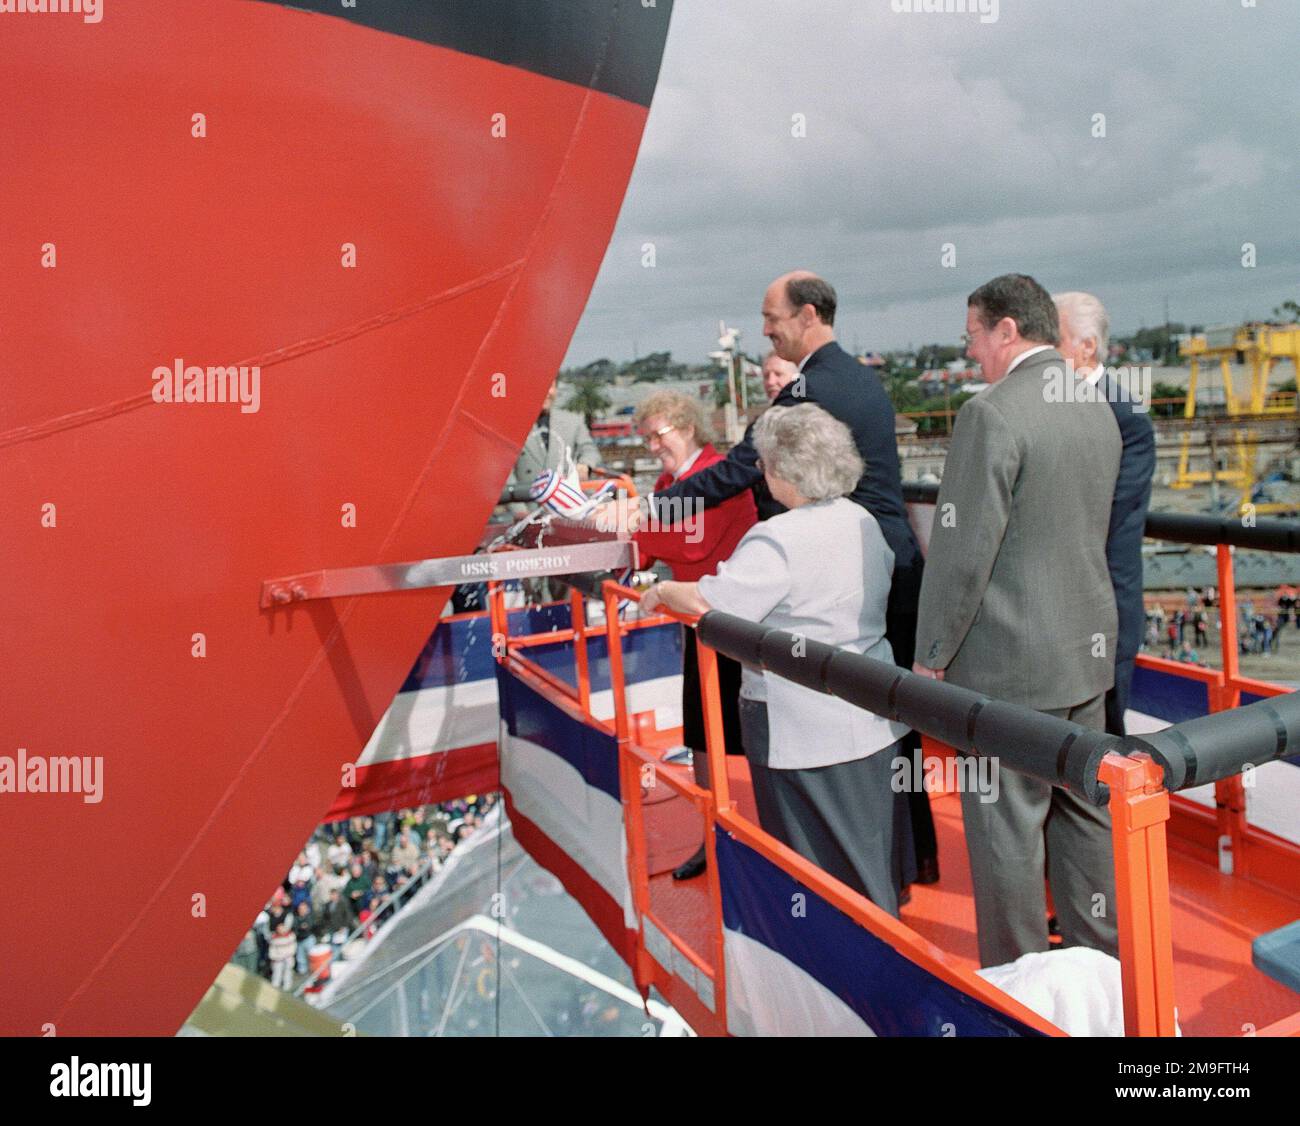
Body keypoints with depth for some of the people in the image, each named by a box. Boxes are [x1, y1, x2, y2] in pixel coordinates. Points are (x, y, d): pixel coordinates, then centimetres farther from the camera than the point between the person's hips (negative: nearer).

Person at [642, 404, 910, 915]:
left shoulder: (777, 541, -21)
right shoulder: (863, 521, 6)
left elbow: (711, 606, -25)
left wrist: (662, 592, -5)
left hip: (806, 733, -8)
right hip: (873, 722, 8)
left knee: (817, 875, 8)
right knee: (870, 854, 22)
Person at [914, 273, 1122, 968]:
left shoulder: (991, 414, -17)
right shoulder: (1099, 410, 9)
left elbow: (962, 552, -19)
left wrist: (931, 657, -9)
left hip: (1009, 658, -8)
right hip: (1088, 648, 9)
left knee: (1007, 826, 5)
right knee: (1084, 812, 20)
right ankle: (1102, 955, 36)